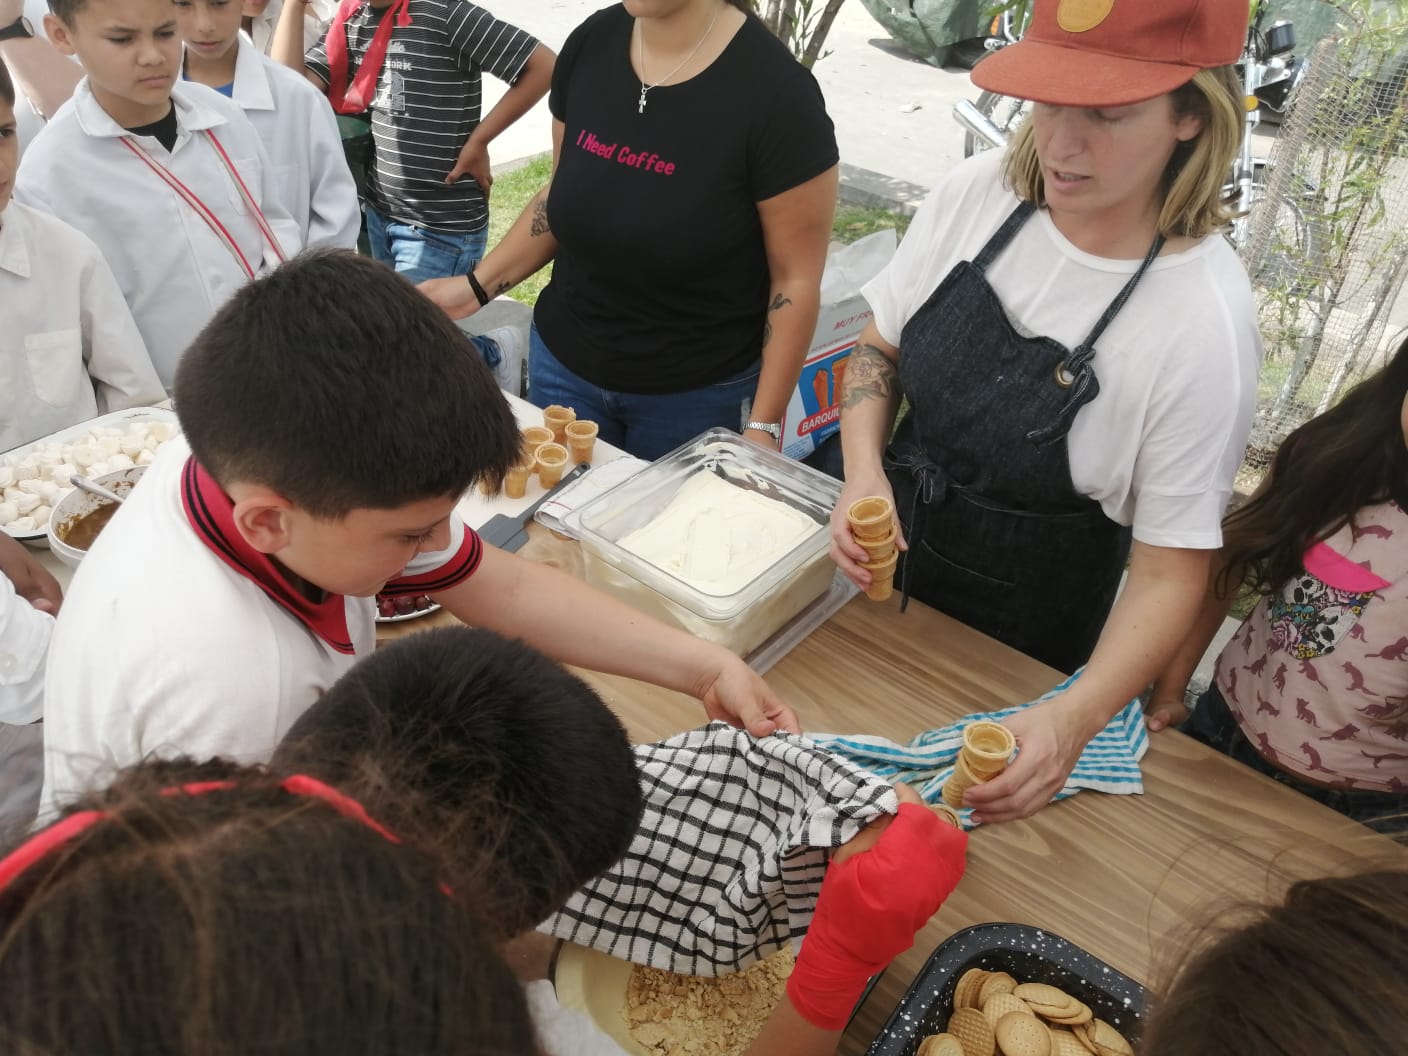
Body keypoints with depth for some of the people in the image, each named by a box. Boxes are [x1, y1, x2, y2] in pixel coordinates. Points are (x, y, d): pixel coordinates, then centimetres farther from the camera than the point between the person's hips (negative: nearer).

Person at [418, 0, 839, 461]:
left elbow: (796, 280, -15)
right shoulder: (589, 44, -4)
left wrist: (762, 426, -13)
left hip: (698, 393, -4)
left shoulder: (774, 91, -20)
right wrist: (478, 284, 1)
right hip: (562, 363, 5)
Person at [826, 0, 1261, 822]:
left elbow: (1170, 570, -20)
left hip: (1023, 631, -4)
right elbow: (880, 348, -1)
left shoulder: (1207, 319, -25)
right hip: (887, 559, 4)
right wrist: (863, 475, -20)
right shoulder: (977, 192, -15)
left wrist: (1074, 719, -36)